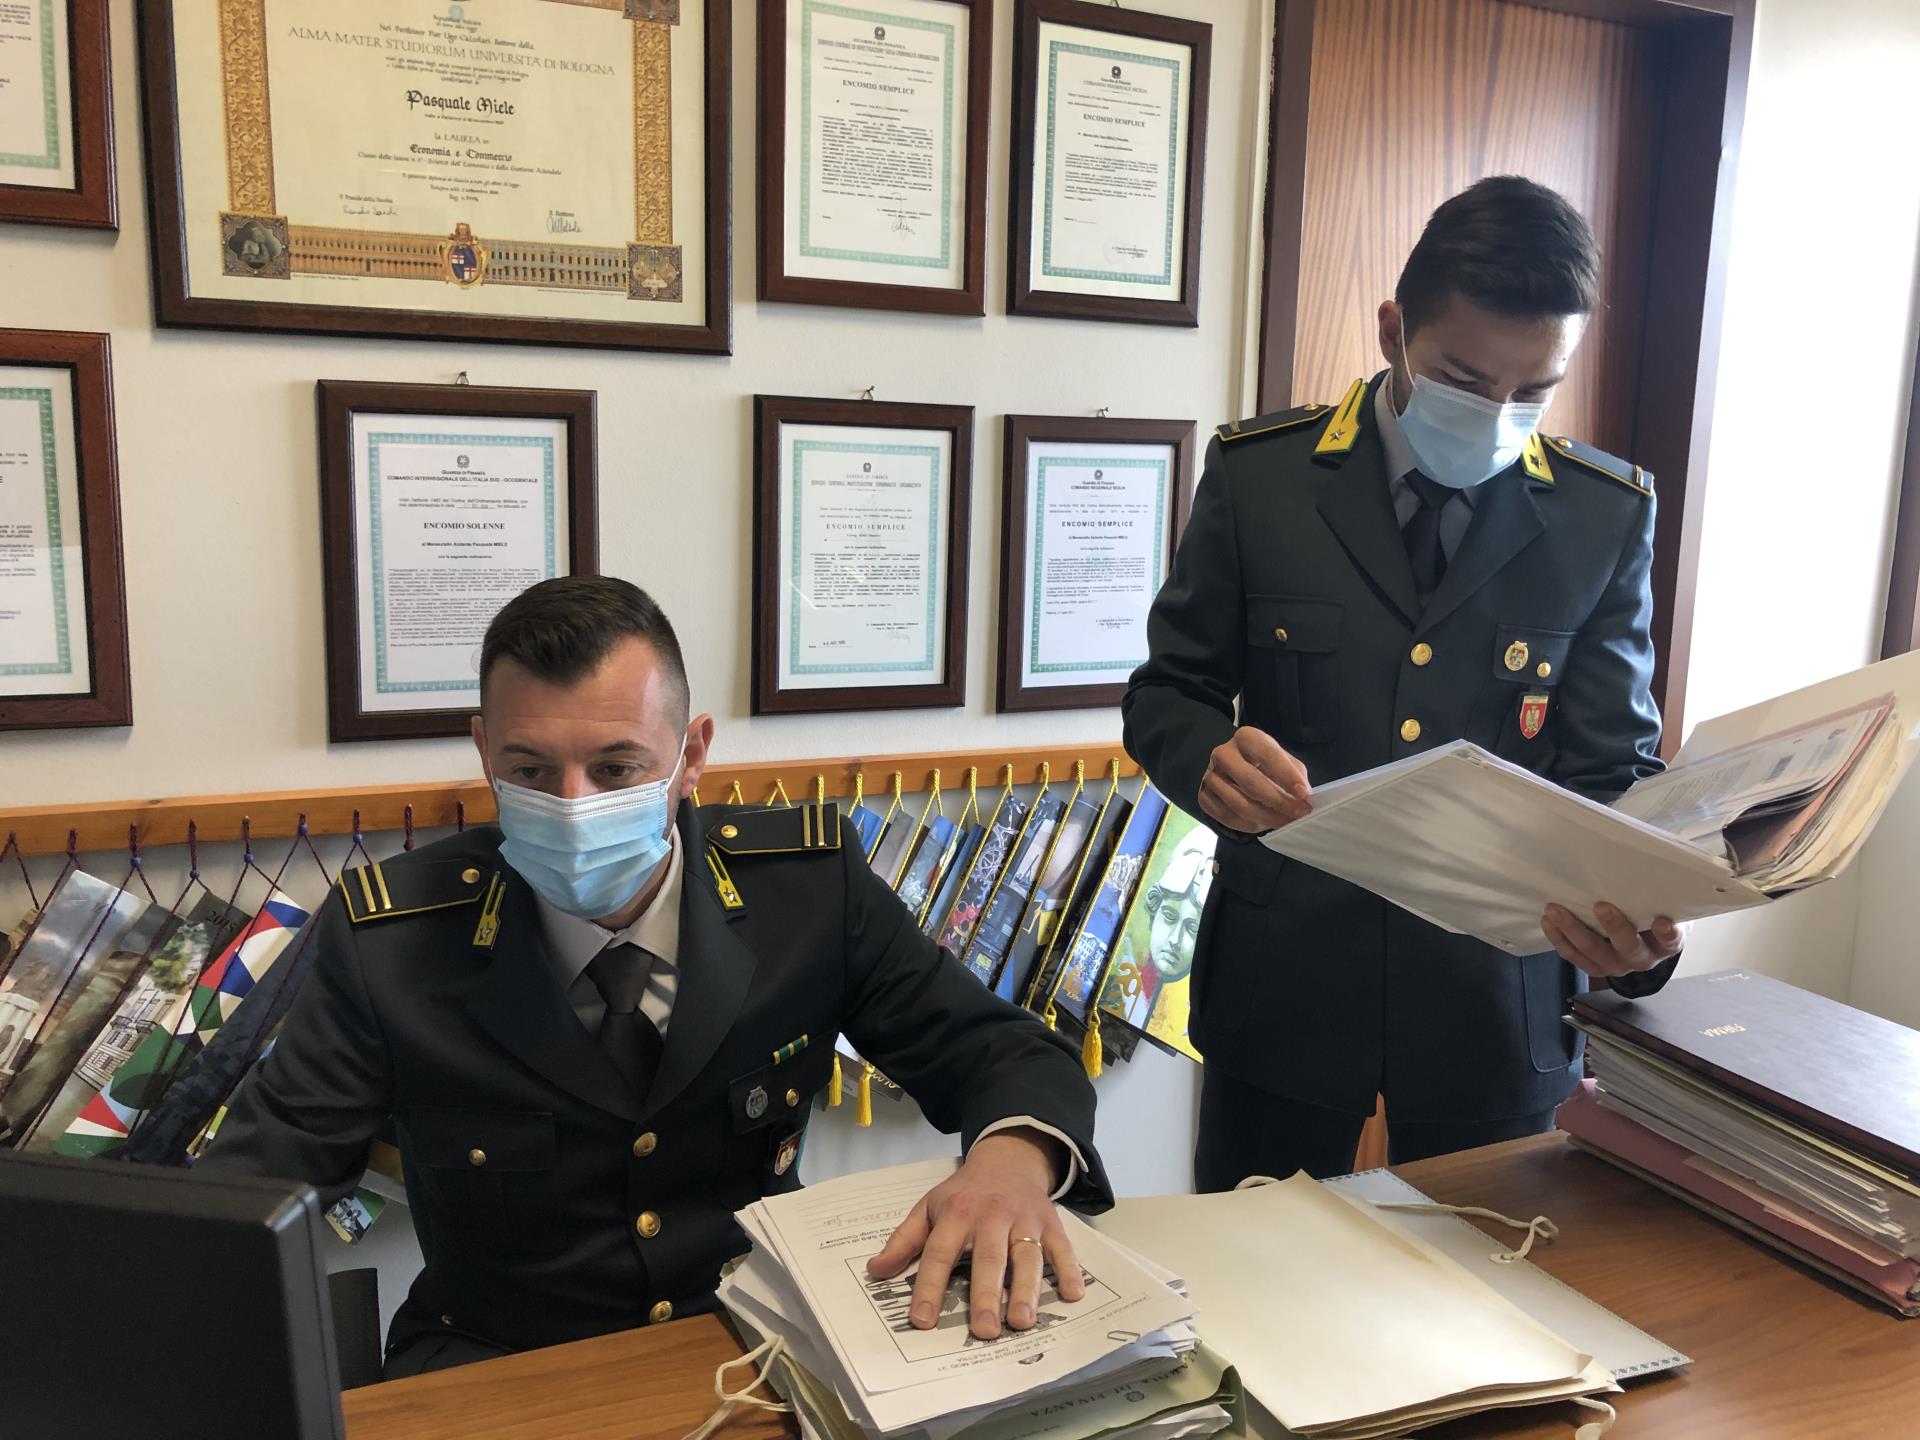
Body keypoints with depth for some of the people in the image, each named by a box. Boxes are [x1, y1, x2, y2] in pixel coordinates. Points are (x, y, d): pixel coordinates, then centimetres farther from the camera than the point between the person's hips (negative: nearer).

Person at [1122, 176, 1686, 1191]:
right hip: (1282, 980, 0)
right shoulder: (1257, 473, -5)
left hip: (1498, 989, 1)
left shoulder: (1608, 513, -1)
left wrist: (1636, 923, -22)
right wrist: (1211, 758, -23)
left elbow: (1612, 767, -1)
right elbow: (1167, 693, 1)